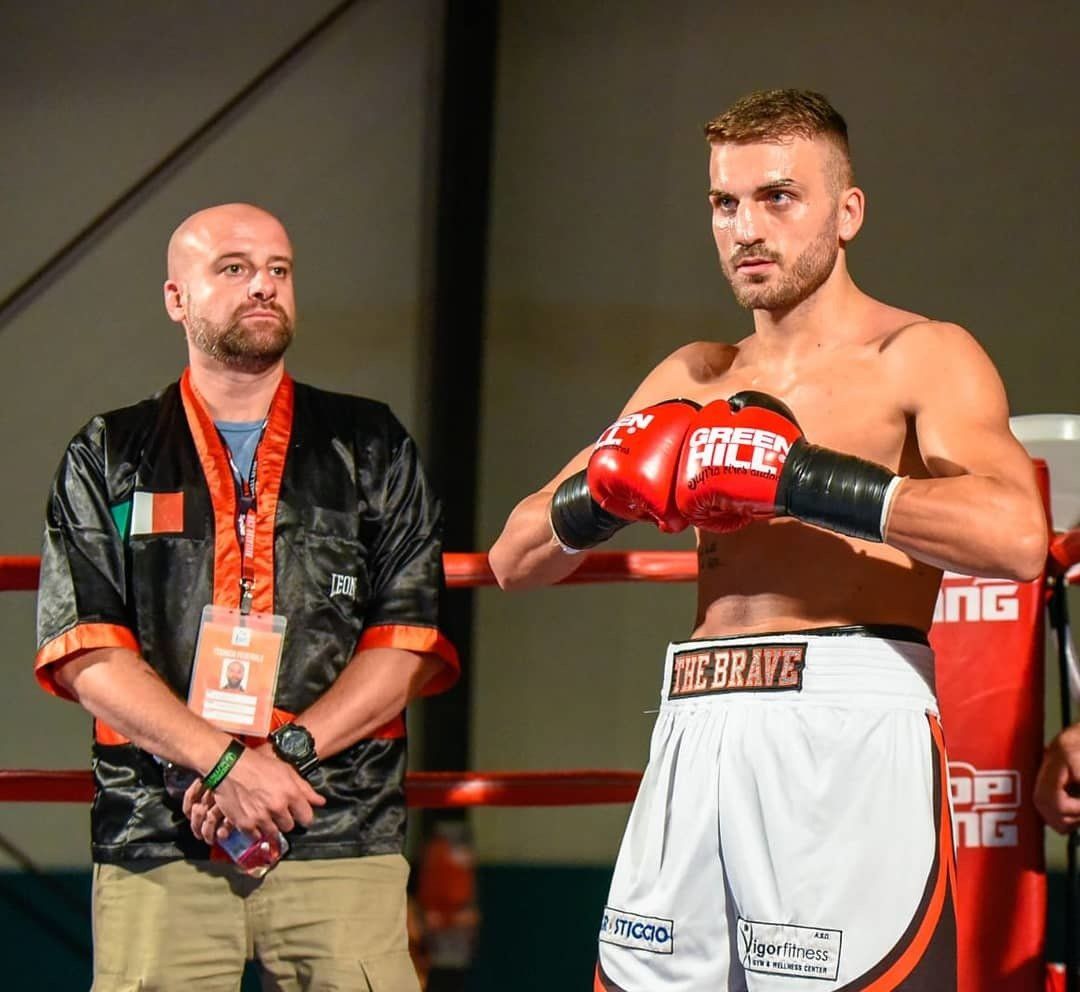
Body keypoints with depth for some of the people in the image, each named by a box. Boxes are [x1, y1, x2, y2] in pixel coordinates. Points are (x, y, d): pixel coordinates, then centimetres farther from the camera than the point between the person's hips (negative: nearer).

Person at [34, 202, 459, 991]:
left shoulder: (371, 449, 14)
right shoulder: (109, 459, 12)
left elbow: (411, 640, 5)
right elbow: (86, 655, 2)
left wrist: (285, 752, -10)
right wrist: (225, 762, -12)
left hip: (340, 836, 0)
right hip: (157, 842, 0)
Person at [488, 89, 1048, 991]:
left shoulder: (920, 358, 3)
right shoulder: (693, 380, 22)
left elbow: (1015, 536, -17)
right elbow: (515, 560, 21)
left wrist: (789, 478, -17)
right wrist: (610, 487, -1)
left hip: (849, 739, -6)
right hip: (694, 737, 6)